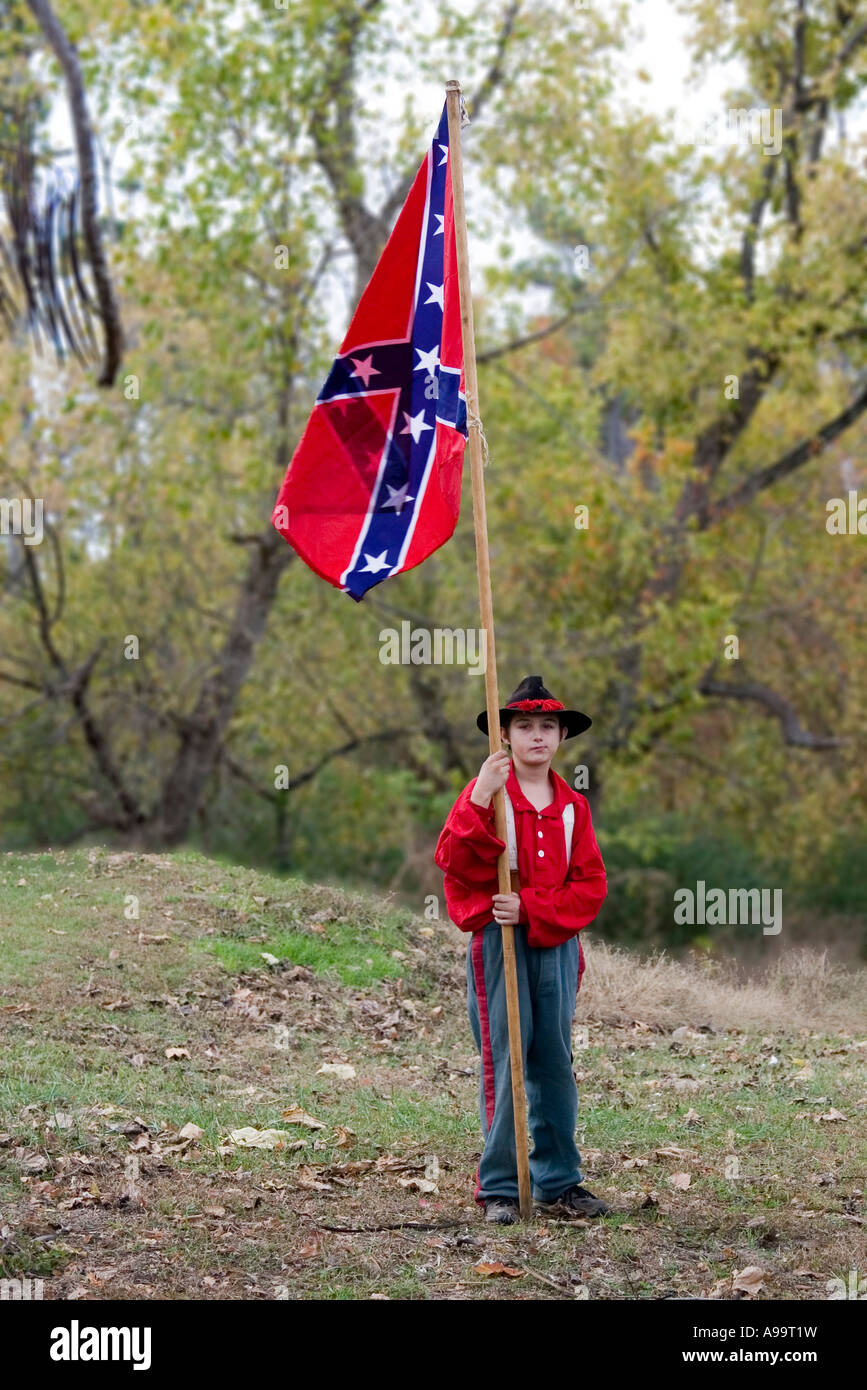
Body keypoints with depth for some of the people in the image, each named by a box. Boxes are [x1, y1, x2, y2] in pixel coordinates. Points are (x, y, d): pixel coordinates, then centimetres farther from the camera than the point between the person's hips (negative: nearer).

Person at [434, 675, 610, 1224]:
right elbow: (454, 860, -15)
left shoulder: (572, 805, 11)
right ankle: (499, 1187, 1)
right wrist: (478, 802, -27)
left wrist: (531, 909, -12)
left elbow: (590, 885, 3)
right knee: (503, 1062, -5)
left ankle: (559, 1182, 16)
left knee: (555, 1063, 8)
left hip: (557, 944, 4)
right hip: (498, 944, -4)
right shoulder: (486, 792, 0)